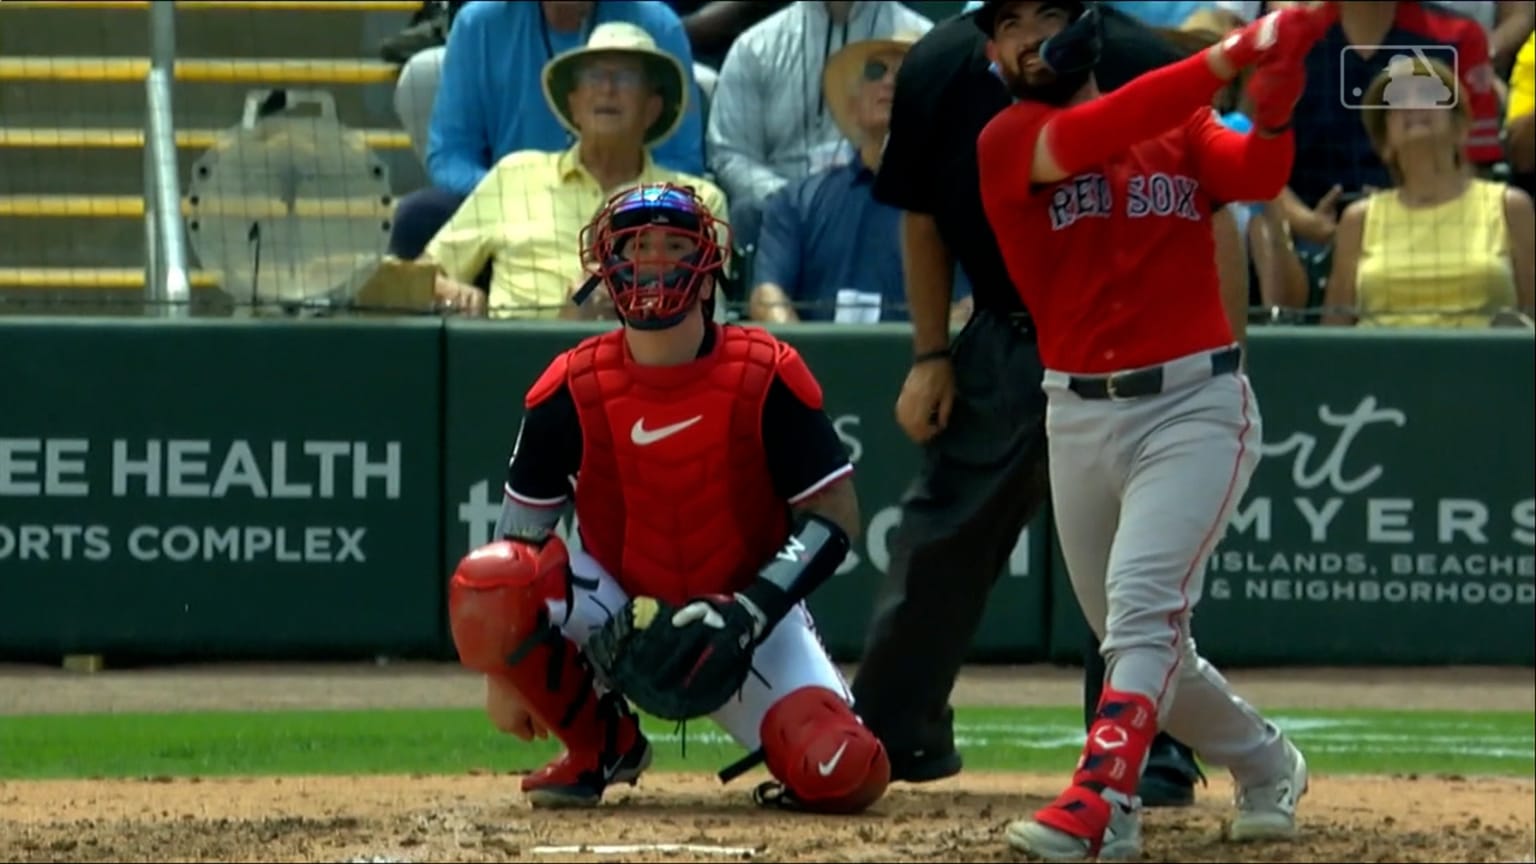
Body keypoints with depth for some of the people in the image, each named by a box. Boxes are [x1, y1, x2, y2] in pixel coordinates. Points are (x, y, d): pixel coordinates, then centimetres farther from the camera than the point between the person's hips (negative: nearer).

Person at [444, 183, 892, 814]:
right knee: (485, 585, -29)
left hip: (749, 619, -2)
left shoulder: (766, 377, -12)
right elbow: (522, 532, 1)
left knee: (846, 776, -28)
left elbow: (836, 515, -10)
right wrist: (503, 672, -2)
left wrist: (751, 611, -24)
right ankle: (600, 745, -3)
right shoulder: (571, 389, -8)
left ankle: (794, 742, 13)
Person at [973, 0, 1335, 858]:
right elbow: (1095, 135, -20)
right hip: (1079, 416, 2)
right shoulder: (1009, 141, -1)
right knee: (1141, 647, 11)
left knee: (1142, 603, -21)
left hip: (1197, 403, -2)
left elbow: (1256, 176, -14)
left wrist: (1274, 111, -37)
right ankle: (1267, 767, 34)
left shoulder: (1183, 128, 6)